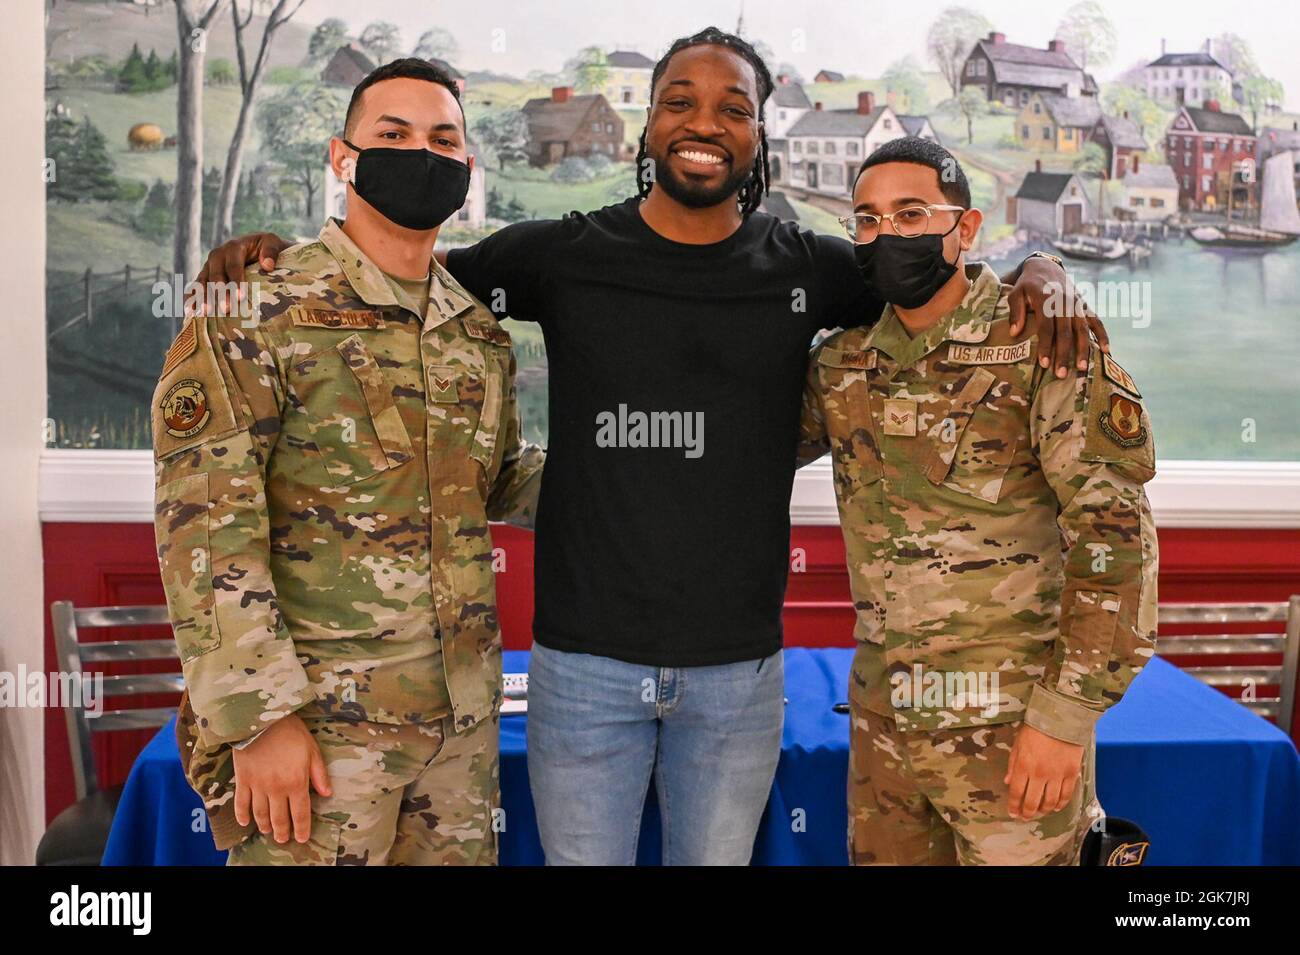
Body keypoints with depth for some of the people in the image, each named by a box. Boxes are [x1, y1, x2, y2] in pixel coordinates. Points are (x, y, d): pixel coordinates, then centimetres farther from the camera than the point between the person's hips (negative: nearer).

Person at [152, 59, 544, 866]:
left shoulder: (481, 331, 9)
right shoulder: (255, 314, -9)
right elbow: (204, 525, -14)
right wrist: (261, 717, -18)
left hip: (464, 707, 6)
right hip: (321, 713, -5)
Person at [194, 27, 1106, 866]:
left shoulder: (806, 268, 0)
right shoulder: (563, 254, -2)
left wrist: (1040, 273, -10)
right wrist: (278, 254, -7)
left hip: (740, 672, 1)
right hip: (585, 665, -1)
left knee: (716, 861, 18)